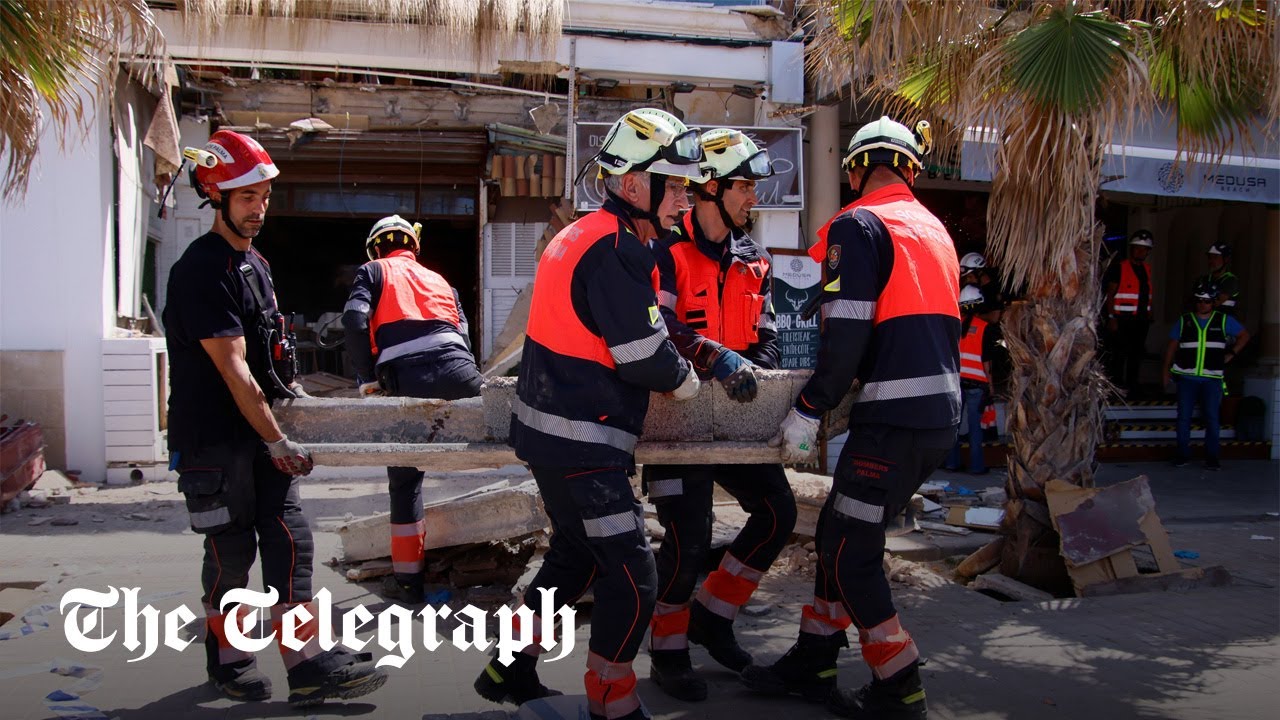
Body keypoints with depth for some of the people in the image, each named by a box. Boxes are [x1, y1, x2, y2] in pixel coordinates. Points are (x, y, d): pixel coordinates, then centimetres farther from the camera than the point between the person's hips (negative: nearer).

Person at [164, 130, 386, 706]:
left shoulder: (255, 264, 14)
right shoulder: (200, 269, -15)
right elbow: (232, 368, -19)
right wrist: (278, 441, -17)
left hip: (258, 430, 8)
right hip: (212, 437, -8)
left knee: (289, 540, 1)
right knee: (233, 551, 2)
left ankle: (309, 665, 2)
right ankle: (228, 659, 22)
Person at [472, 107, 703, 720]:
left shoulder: (586, 235, 12)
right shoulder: (616, 250, -20)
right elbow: (645, 360, -20)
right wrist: (685, 378, 0)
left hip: (551, 432, 11)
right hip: (581, 445, -11)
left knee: (576, 555, 24)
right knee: (632, 580, -3)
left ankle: (509, 671, 35)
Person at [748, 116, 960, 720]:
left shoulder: (859, 225, -7)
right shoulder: (935, 229, 19)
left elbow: (846, 334, -17)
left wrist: (809, 411, -9)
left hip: (896, 420, -9)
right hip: (940, 414, 9)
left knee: (851, 551, 2)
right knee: (840, 530, 16)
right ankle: (812, 664, 24)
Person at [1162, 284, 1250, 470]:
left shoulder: (1224, 321, 6)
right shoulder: (1184, 321, 7)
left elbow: (1244, 335, 16)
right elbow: (1172, 347, 10)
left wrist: (1232, 354, 6)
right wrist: (1166, 370, 6)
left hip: (1212, 379, -1)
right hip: (1186, 378, 1)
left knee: (1211, 418, -3)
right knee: (1183, 417, 1)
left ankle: (1212, 456, 5)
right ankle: (1182, 454, 11)